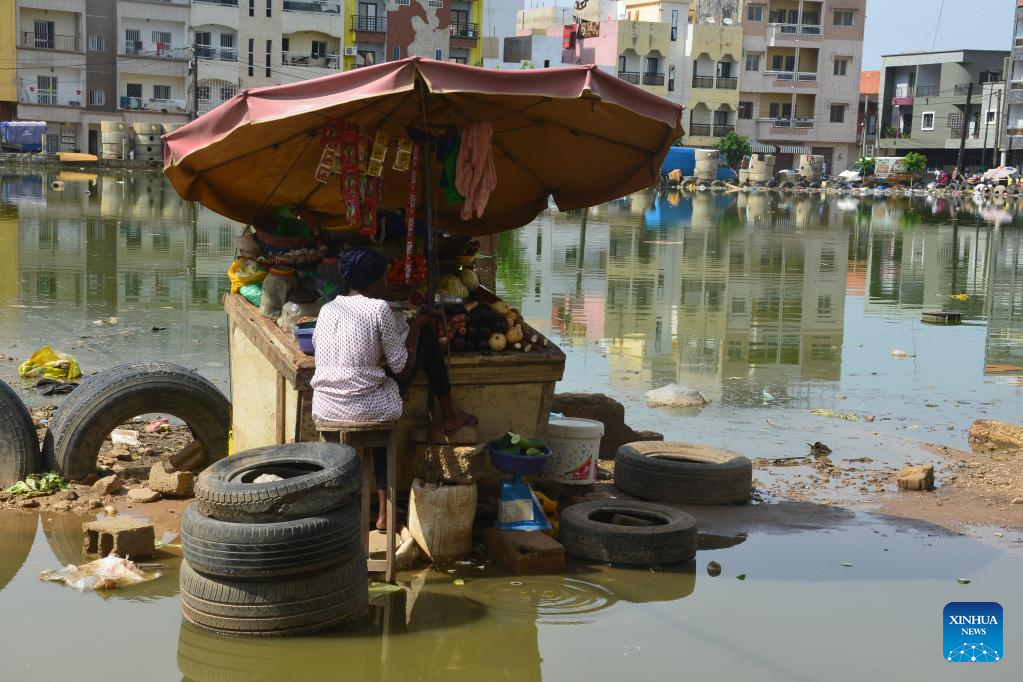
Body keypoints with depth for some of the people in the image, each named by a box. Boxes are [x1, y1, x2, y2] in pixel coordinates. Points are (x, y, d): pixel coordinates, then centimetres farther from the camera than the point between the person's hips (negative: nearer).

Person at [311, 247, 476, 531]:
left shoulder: (327, 310, 6)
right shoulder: (380, 309, -10)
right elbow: (402, 368, -7)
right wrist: (415, 326, 9)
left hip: (325, 409, 5)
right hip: (369, 409, -5)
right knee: (427, 335, 9)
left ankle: (384, 510, 34)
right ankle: (449, 413, 27)